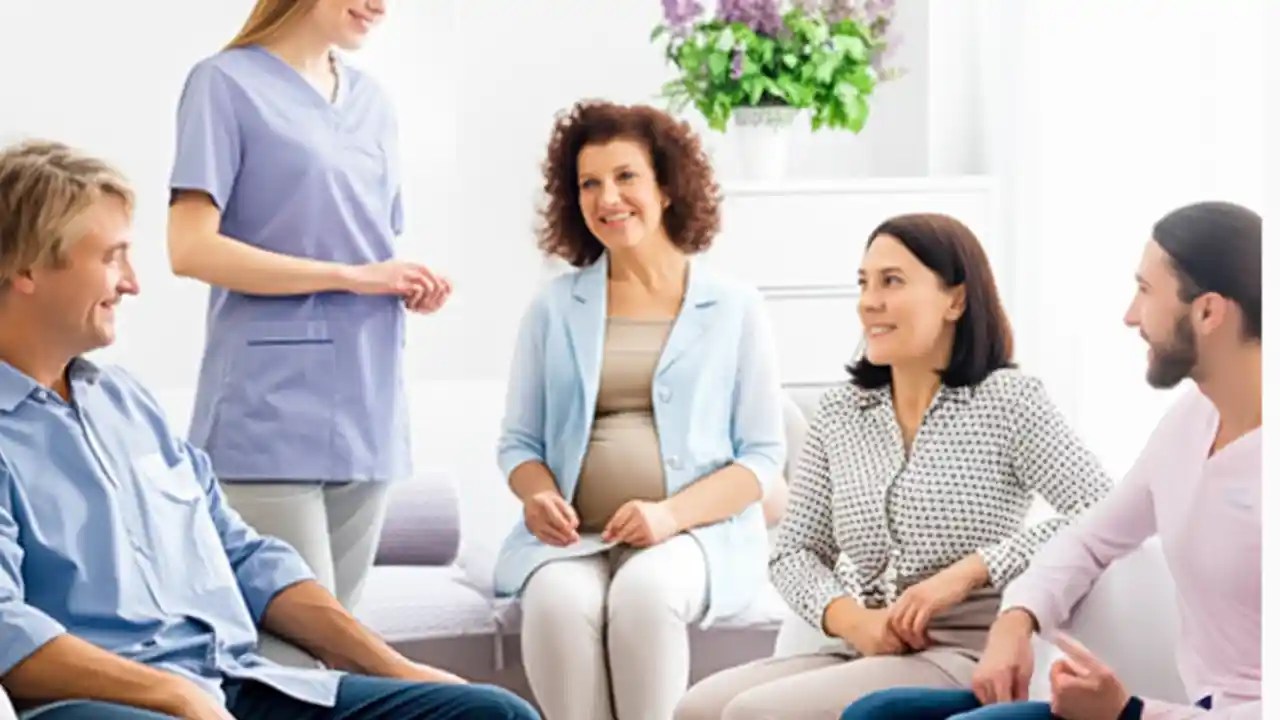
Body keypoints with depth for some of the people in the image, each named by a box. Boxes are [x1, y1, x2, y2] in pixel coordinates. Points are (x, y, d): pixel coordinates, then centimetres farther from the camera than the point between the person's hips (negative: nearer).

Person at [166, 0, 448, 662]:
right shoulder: (228, 83, -3)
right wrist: (352, 276, -14)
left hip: (367, 409, 7)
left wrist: (412, 287, 3)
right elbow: (192, 248, -12)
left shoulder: (371, 102, 18)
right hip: (272, 410, -7)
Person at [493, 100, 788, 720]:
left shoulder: (734, 308, 8)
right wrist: (539, 496, -8)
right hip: (572, 536, 2)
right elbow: (519, 441, 17)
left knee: (645, 591, -36)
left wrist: (672, 514, -14)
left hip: (698, 533, -1)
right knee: (558, 599, -34)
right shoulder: (554, 309, 14)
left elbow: (763, 456, 4)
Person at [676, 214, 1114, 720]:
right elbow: (793, 552, 13)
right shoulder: (838, 413, 13)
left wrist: (969, 573, -19)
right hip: (860, 653, 6)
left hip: (963, 656, -6)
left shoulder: (1007, 399, -2)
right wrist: (851, 620, -9)